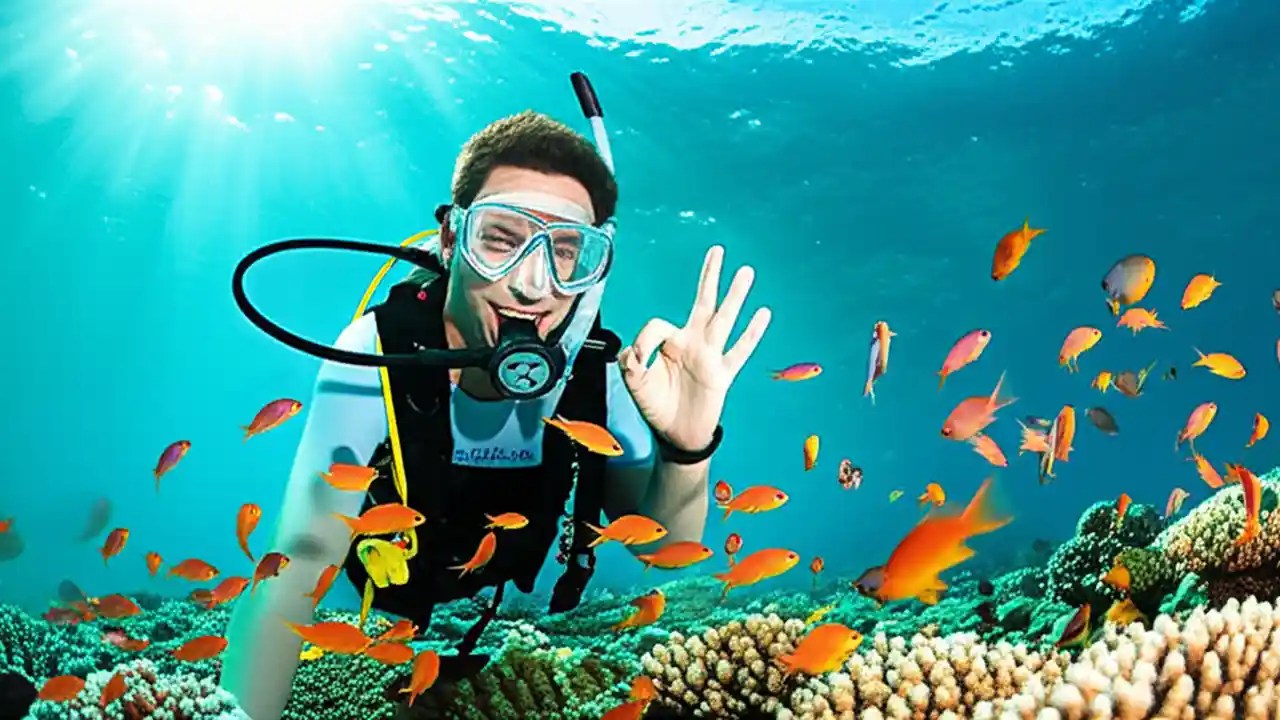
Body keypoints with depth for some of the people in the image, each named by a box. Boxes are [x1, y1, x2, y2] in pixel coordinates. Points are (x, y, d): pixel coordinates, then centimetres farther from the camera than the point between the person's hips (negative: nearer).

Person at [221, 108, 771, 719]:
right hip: (377, 617, -3)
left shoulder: (599, 367, -23)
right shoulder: (379, 353, -32)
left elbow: (657, 544, -19)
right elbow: (299, 561, -31)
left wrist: (685, 451, -39)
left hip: (509, 617, 4)